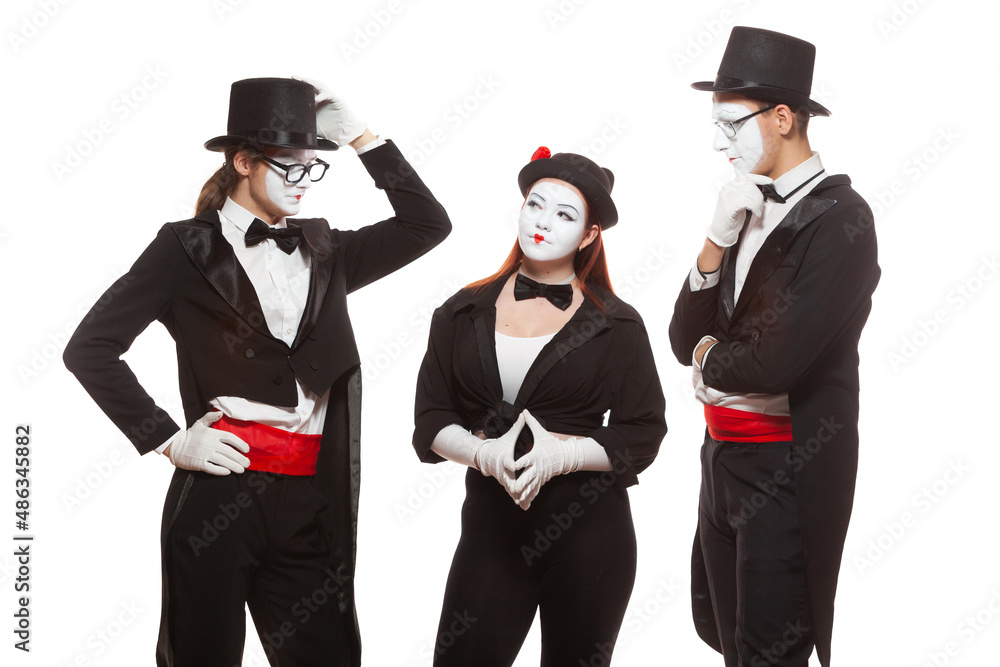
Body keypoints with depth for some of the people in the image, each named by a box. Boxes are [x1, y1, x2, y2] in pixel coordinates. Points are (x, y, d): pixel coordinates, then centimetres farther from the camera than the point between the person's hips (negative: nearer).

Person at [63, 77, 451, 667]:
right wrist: (169, 441, -8)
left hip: (311, 503, 4)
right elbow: (90, 349, -2)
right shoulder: (189, 247, 1)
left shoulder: (322, 251, 14)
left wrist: (358, 133, 4)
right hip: (218, 494, -3)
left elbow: (428, 224, 9)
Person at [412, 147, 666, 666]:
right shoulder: (464, 314, 8)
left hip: (586, 530, -1)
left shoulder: (616, 325, 3)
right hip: (490, 523, 1)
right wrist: (485, 453, -14)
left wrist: (561, 454, -15)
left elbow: (642, 434, 0)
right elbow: (430, 419, 6)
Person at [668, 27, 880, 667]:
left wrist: (709, 358, -3)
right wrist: (718, 239, -7)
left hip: (788, 471, -8)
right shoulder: (749, 211, 9)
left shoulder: (840, 218, -16)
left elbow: (775, 364, -24)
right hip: (724, 459, 8)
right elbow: (686, 341, 6)